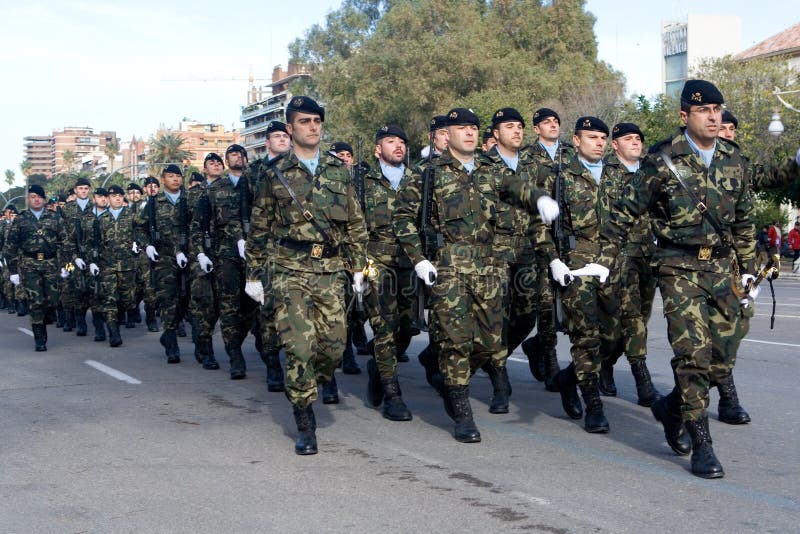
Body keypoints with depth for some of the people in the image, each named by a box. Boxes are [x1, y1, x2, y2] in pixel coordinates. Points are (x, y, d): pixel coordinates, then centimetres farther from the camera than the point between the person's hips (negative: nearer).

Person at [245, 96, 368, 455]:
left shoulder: (339, 171, 10)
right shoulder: (274, 174, 5)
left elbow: (355, 224, 13)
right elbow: (259, 229, 10)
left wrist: (358, 268, 7)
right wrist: (254, 275, 8)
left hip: (331, 268, 2)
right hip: (289, 268, -2)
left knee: (334, 342, -1)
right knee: (299, 345, -9)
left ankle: (325, 375, 37)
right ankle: (305, 425, 2)